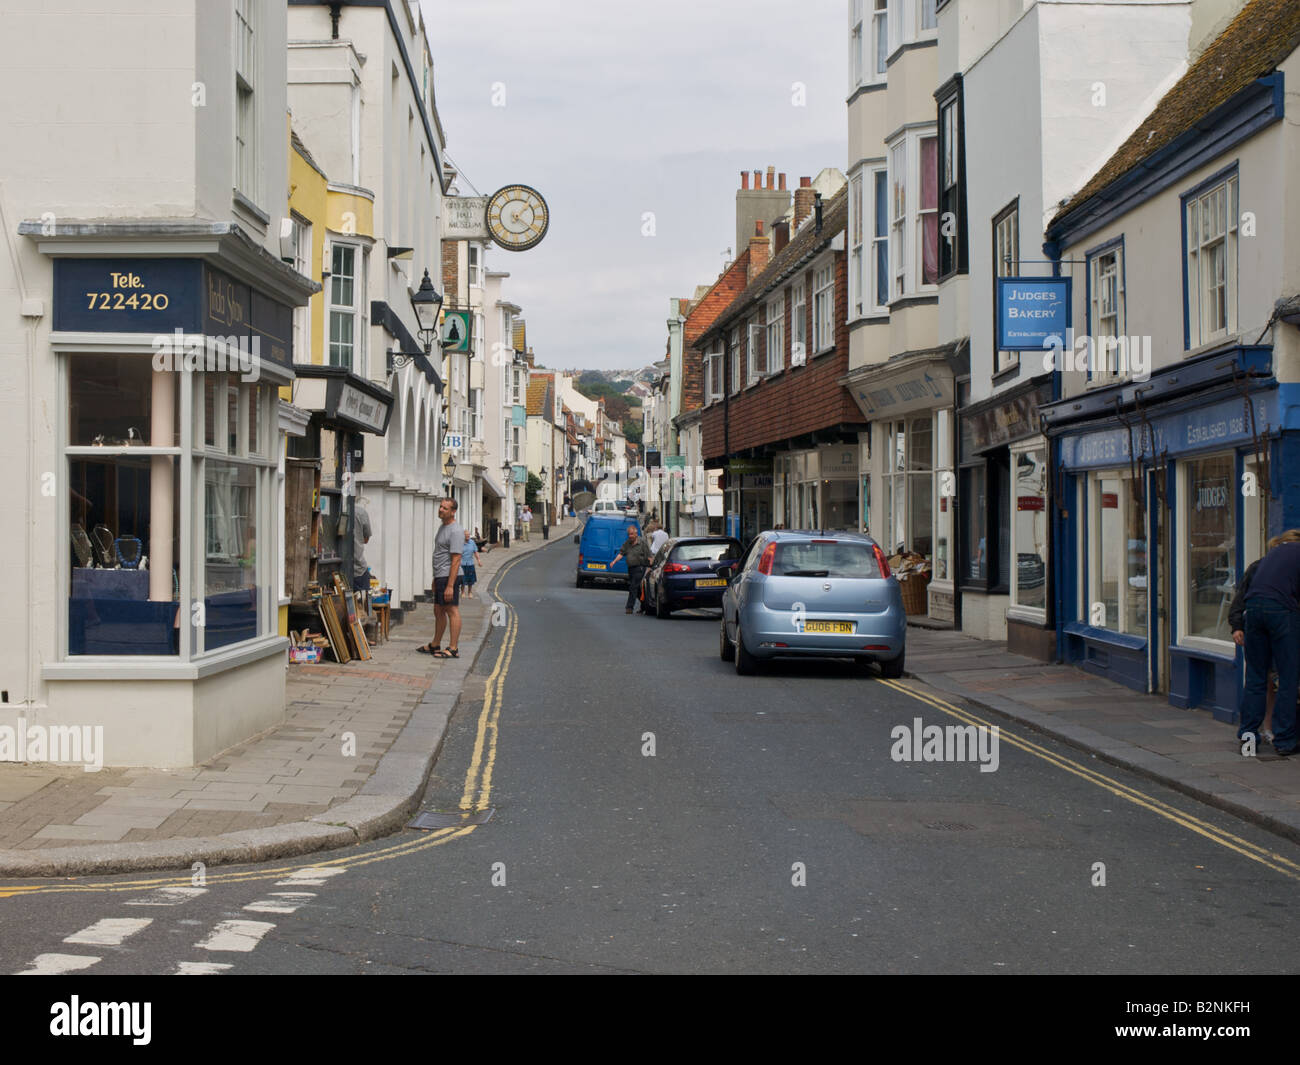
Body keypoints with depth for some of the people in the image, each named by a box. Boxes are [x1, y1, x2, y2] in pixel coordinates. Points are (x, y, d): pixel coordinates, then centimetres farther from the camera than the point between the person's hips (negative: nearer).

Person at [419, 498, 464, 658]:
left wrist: (450, 585, -24)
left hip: (449, 576, -10)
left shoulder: (455, 531, -15)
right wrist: (436, 578, 25)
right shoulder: (443, 527, 18)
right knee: (438, 611, 15)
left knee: (452, 610, -9)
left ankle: (453, 648, -9)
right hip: (440, 577, 10)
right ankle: (435, 646, 25)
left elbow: (456, 560, -20)